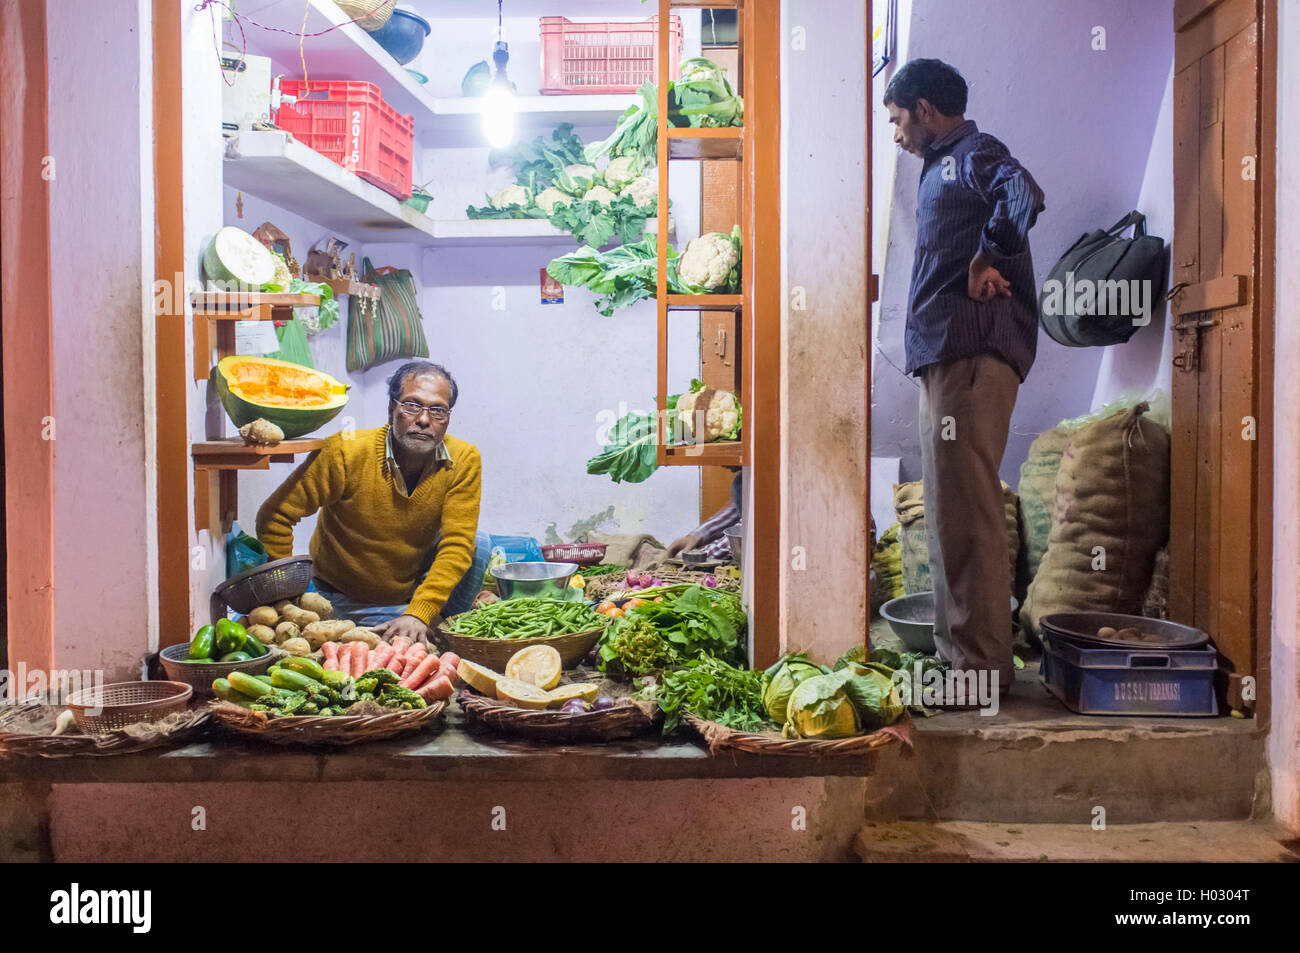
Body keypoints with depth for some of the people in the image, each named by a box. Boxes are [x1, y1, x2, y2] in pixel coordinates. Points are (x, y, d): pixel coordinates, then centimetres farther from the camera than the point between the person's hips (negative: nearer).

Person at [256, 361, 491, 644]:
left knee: (477, 543, -20)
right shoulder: (345, 452, -22)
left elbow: (457, 544, -21)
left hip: (415, 591, 2)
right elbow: (275, 517, -15)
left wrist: (418, 613, -34)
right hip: (346, 600, -2)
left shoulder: (464, 460, -17)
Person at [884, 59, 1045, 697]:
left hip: (970, 356, -10)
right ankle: (956, 648, 23)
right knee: (949, 511, 13)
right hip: (945, 358, 10)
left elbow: (1025, 195, -26)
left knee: (966, 512, -9)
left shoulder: (973, 154, -3)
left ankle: (983, 664, -4)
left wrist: (989, 257, -16)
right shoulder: (941, 167, 26)